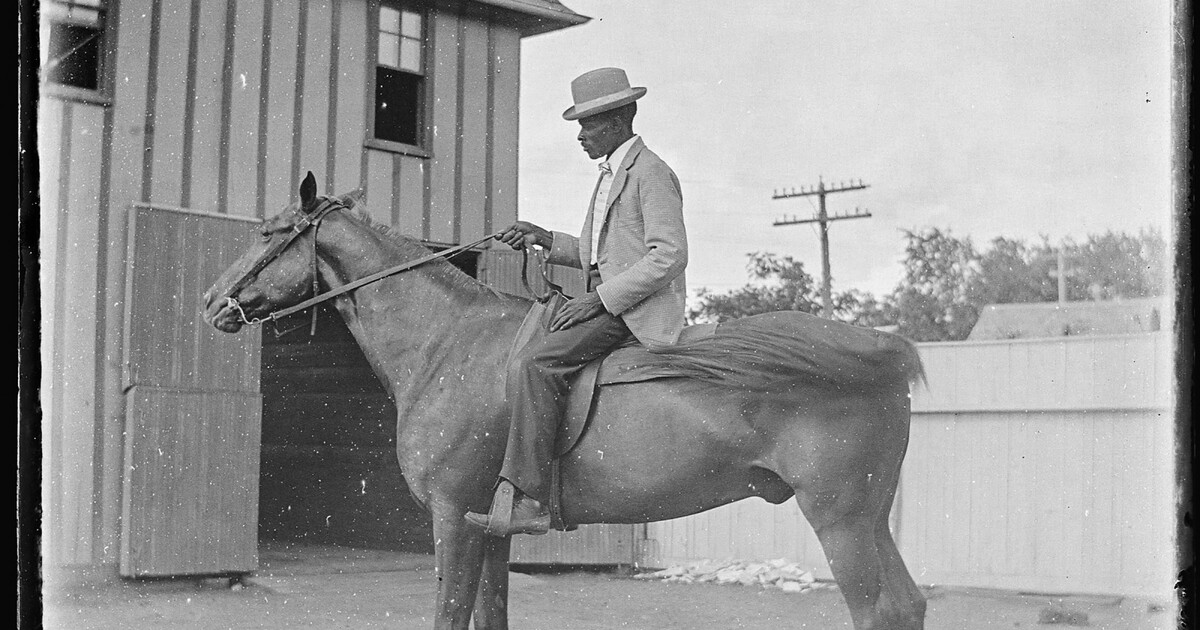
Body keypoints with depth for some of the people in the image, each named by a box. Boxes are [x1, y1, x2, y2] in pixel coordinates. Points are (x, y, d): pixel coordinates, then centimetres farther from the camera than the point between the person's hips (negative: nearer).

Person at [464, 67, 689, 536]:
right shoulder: (611, 175, 21)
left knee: (534, 364, -26)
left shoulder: (650, 173, -10)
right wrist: (544, 239, 13)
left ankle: (527, 501, -29)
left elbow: (669, 256, -18)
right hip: (605, 303, 11)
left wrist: (600, 298, -21)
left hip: (638, 312, -11)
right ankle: (511, 481, 10)